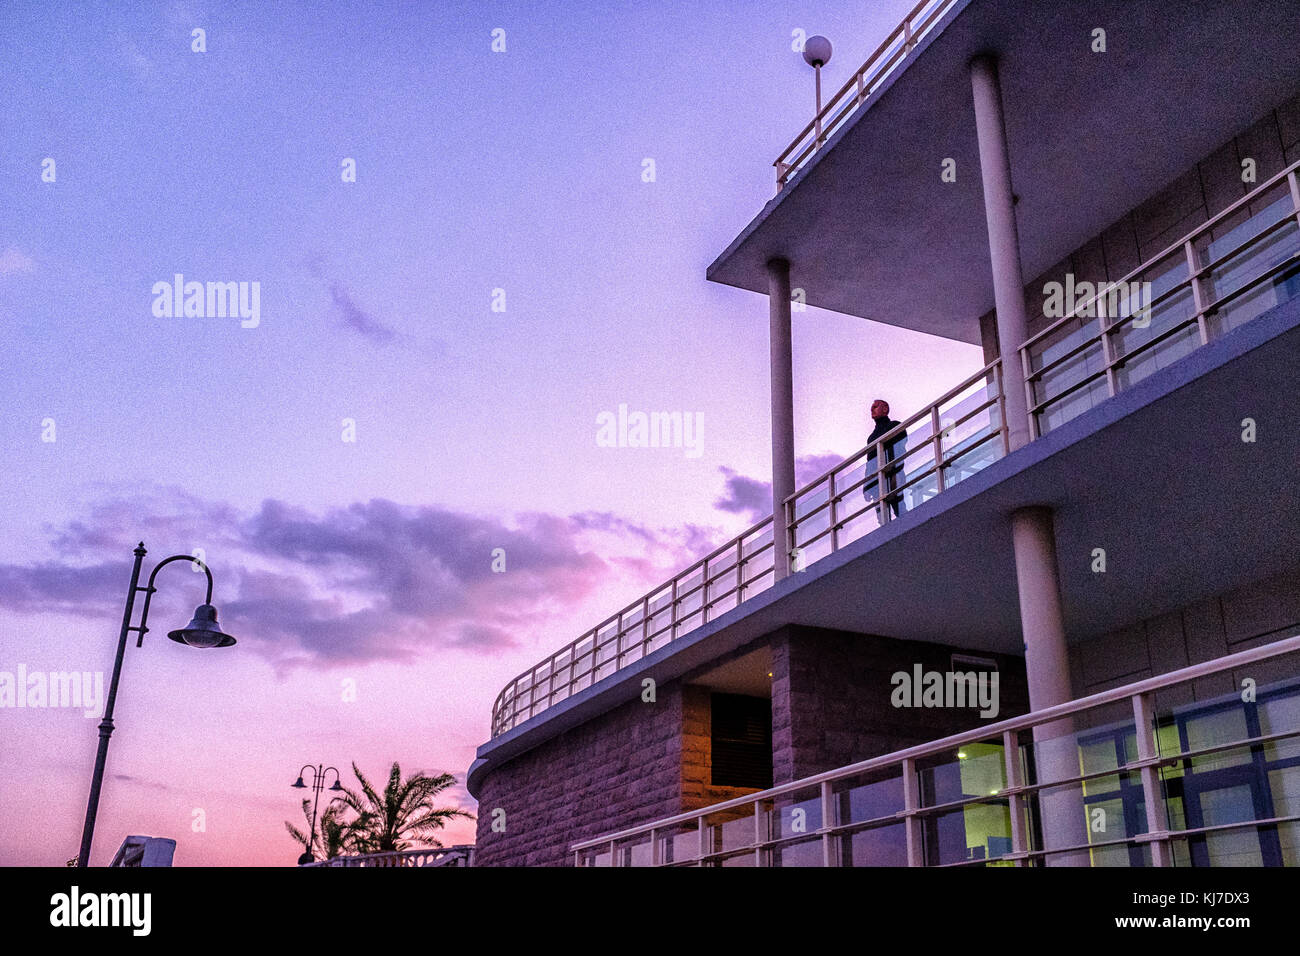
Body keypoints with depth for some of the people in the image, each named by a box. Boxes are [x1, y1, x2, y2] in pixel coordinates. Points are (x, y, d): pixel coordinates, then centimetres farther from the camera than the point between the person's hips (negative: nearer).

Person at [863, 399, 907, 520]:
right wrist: (866, 487, 17)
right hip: (876, 479, 7)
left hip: (892, 474, -7)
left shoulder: (895, 426, 8)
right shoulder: (873, 436, 29)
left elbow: (900, 451, -5)